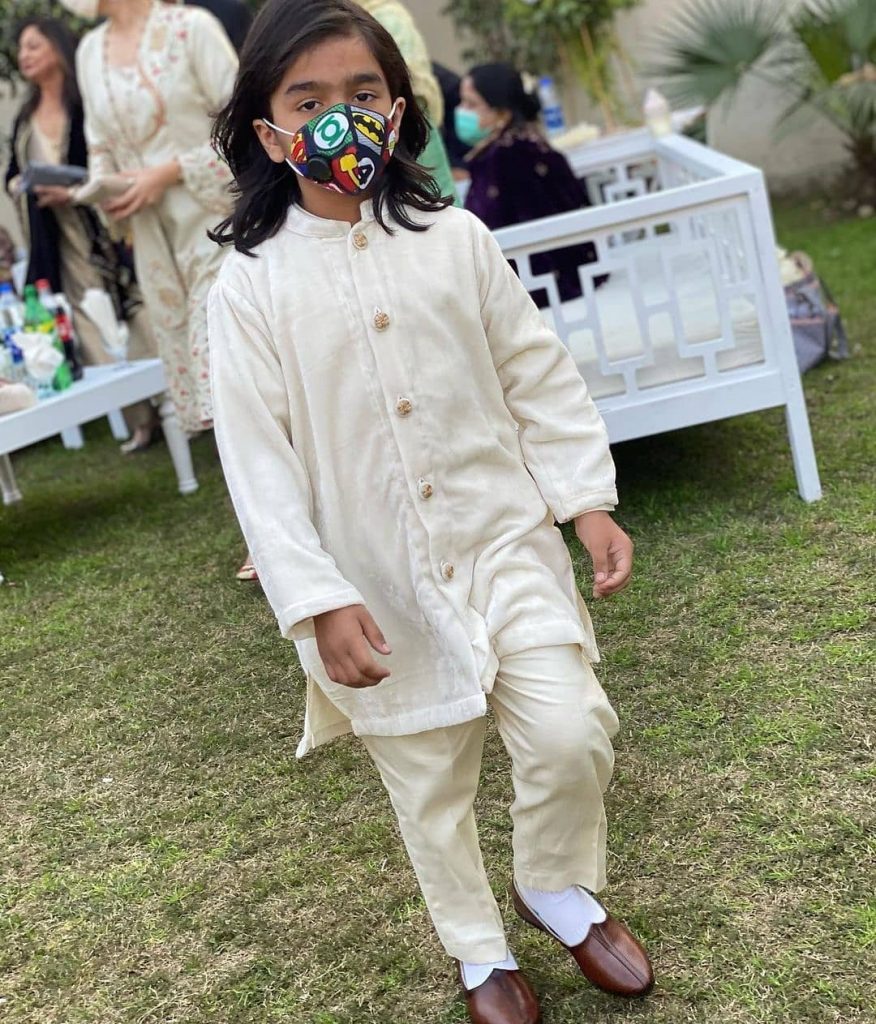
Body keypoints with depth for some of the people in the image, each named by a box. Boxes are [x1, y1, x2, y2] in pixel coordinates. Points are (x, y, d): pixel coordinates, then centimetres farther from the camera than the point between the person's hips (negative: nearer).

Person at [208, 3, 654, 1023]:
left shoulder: (455, 239, -2)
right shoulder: (250, 285, -8)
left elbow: (538, 377, 4)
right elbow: (258, 459, -10)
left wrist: (589, 499, -2)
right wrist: (318, 601, -15)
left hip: (503, 539, 1)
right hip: (377, 580, -1)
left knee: (572, 731, -7)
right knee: (429, 784, 14)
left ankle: (559, 887, 27)